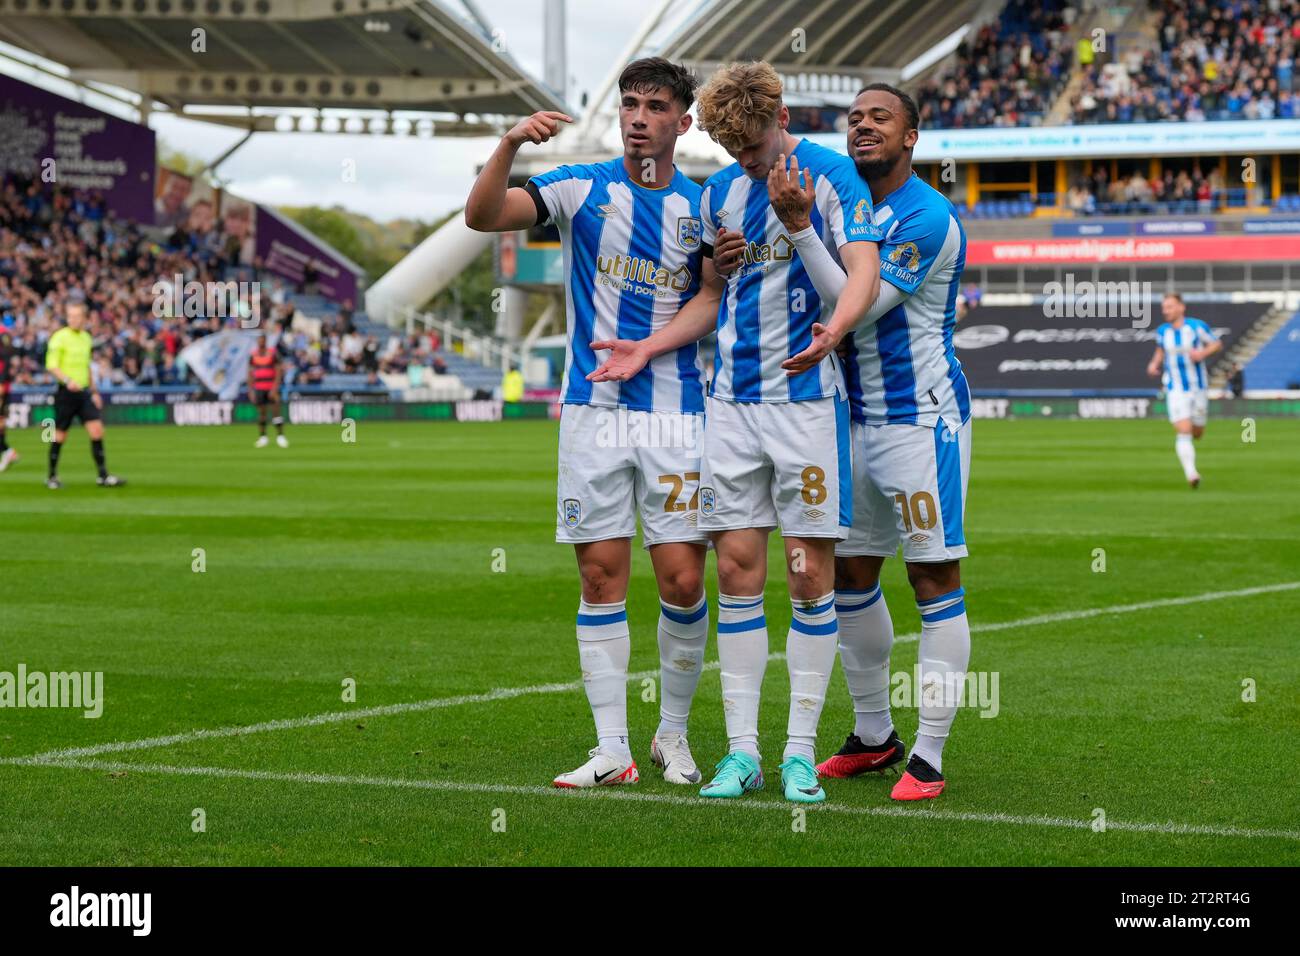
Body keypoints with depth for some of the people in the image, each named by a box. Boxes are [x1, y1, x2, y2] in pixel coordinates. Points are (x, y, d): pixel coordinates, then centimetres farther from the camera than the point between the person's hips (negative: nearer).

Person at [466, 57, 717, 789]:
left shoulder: (703, 206, 7)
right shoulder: (582, 188, 4)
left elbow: (713, 297, 4)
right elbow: (483, 216, -8)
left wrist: (649, 344, -14)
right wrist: (510, 145, -24)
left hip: (674, 412, 0)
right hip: (593, 409, 0)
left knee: (683, 582, -4)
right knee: (602, 577, 0)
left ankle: (674, 735, 15)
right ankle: (612, 750, 5)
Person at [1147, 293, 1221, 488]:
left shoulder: (1197, 326, -9)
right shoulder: (1162, 331, 0)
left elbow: (1217, 344, 2)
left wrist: (1203, 353, -17)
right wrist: (1154, 364, 2)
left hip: (1197, 387, 0)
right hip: (1175, 389, 0)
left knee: (1197, 433, 11)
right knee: (1183, 432, -16)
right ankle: (1191, 474, -18)